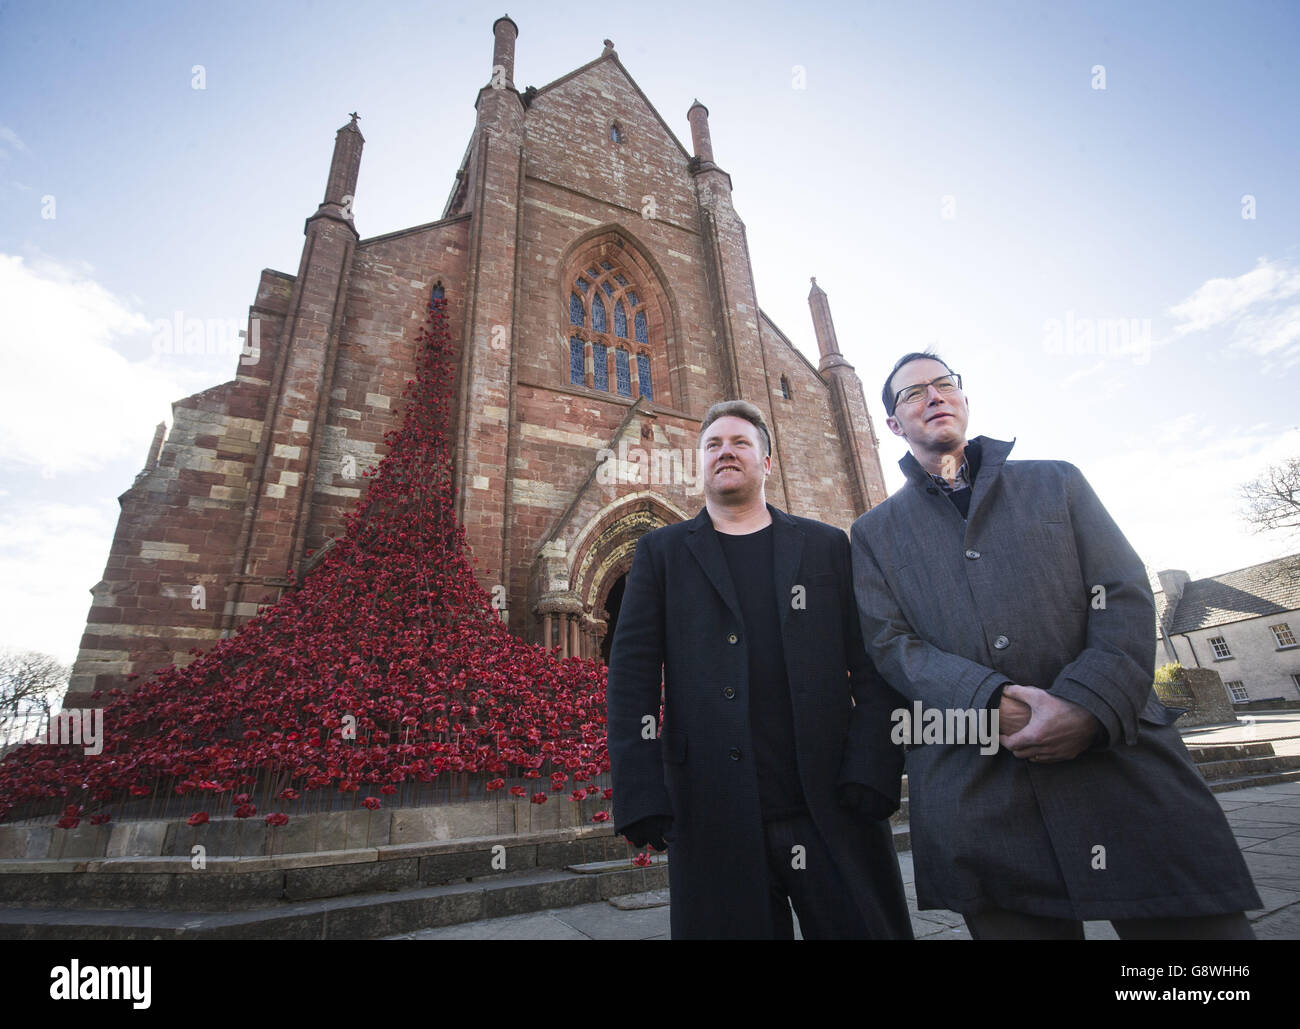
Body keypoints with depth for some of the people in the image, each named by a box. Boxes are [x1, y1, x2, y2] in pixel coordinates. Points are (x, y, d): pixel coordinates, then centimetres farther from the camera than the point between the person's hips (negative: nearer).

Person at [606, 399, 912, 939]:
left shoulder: (827, 545, 9)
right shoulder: (661, 551, 6)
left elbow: (872, 666, 3)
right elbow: (632, 675, 0)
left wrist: (872, 775, -9)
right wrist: (642, 797, -9)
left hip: (833, 809, 1)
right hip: (713, 815, 0)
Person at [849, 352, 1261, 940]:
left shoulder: (1057, 483, 14)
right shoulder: (876, 533, 11)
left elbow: (1125, 597, 2)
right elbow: (890, 644, 0)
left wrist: (1088, 705, -17)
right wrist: (990, 701, -18)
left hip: (1120, 758, 1)